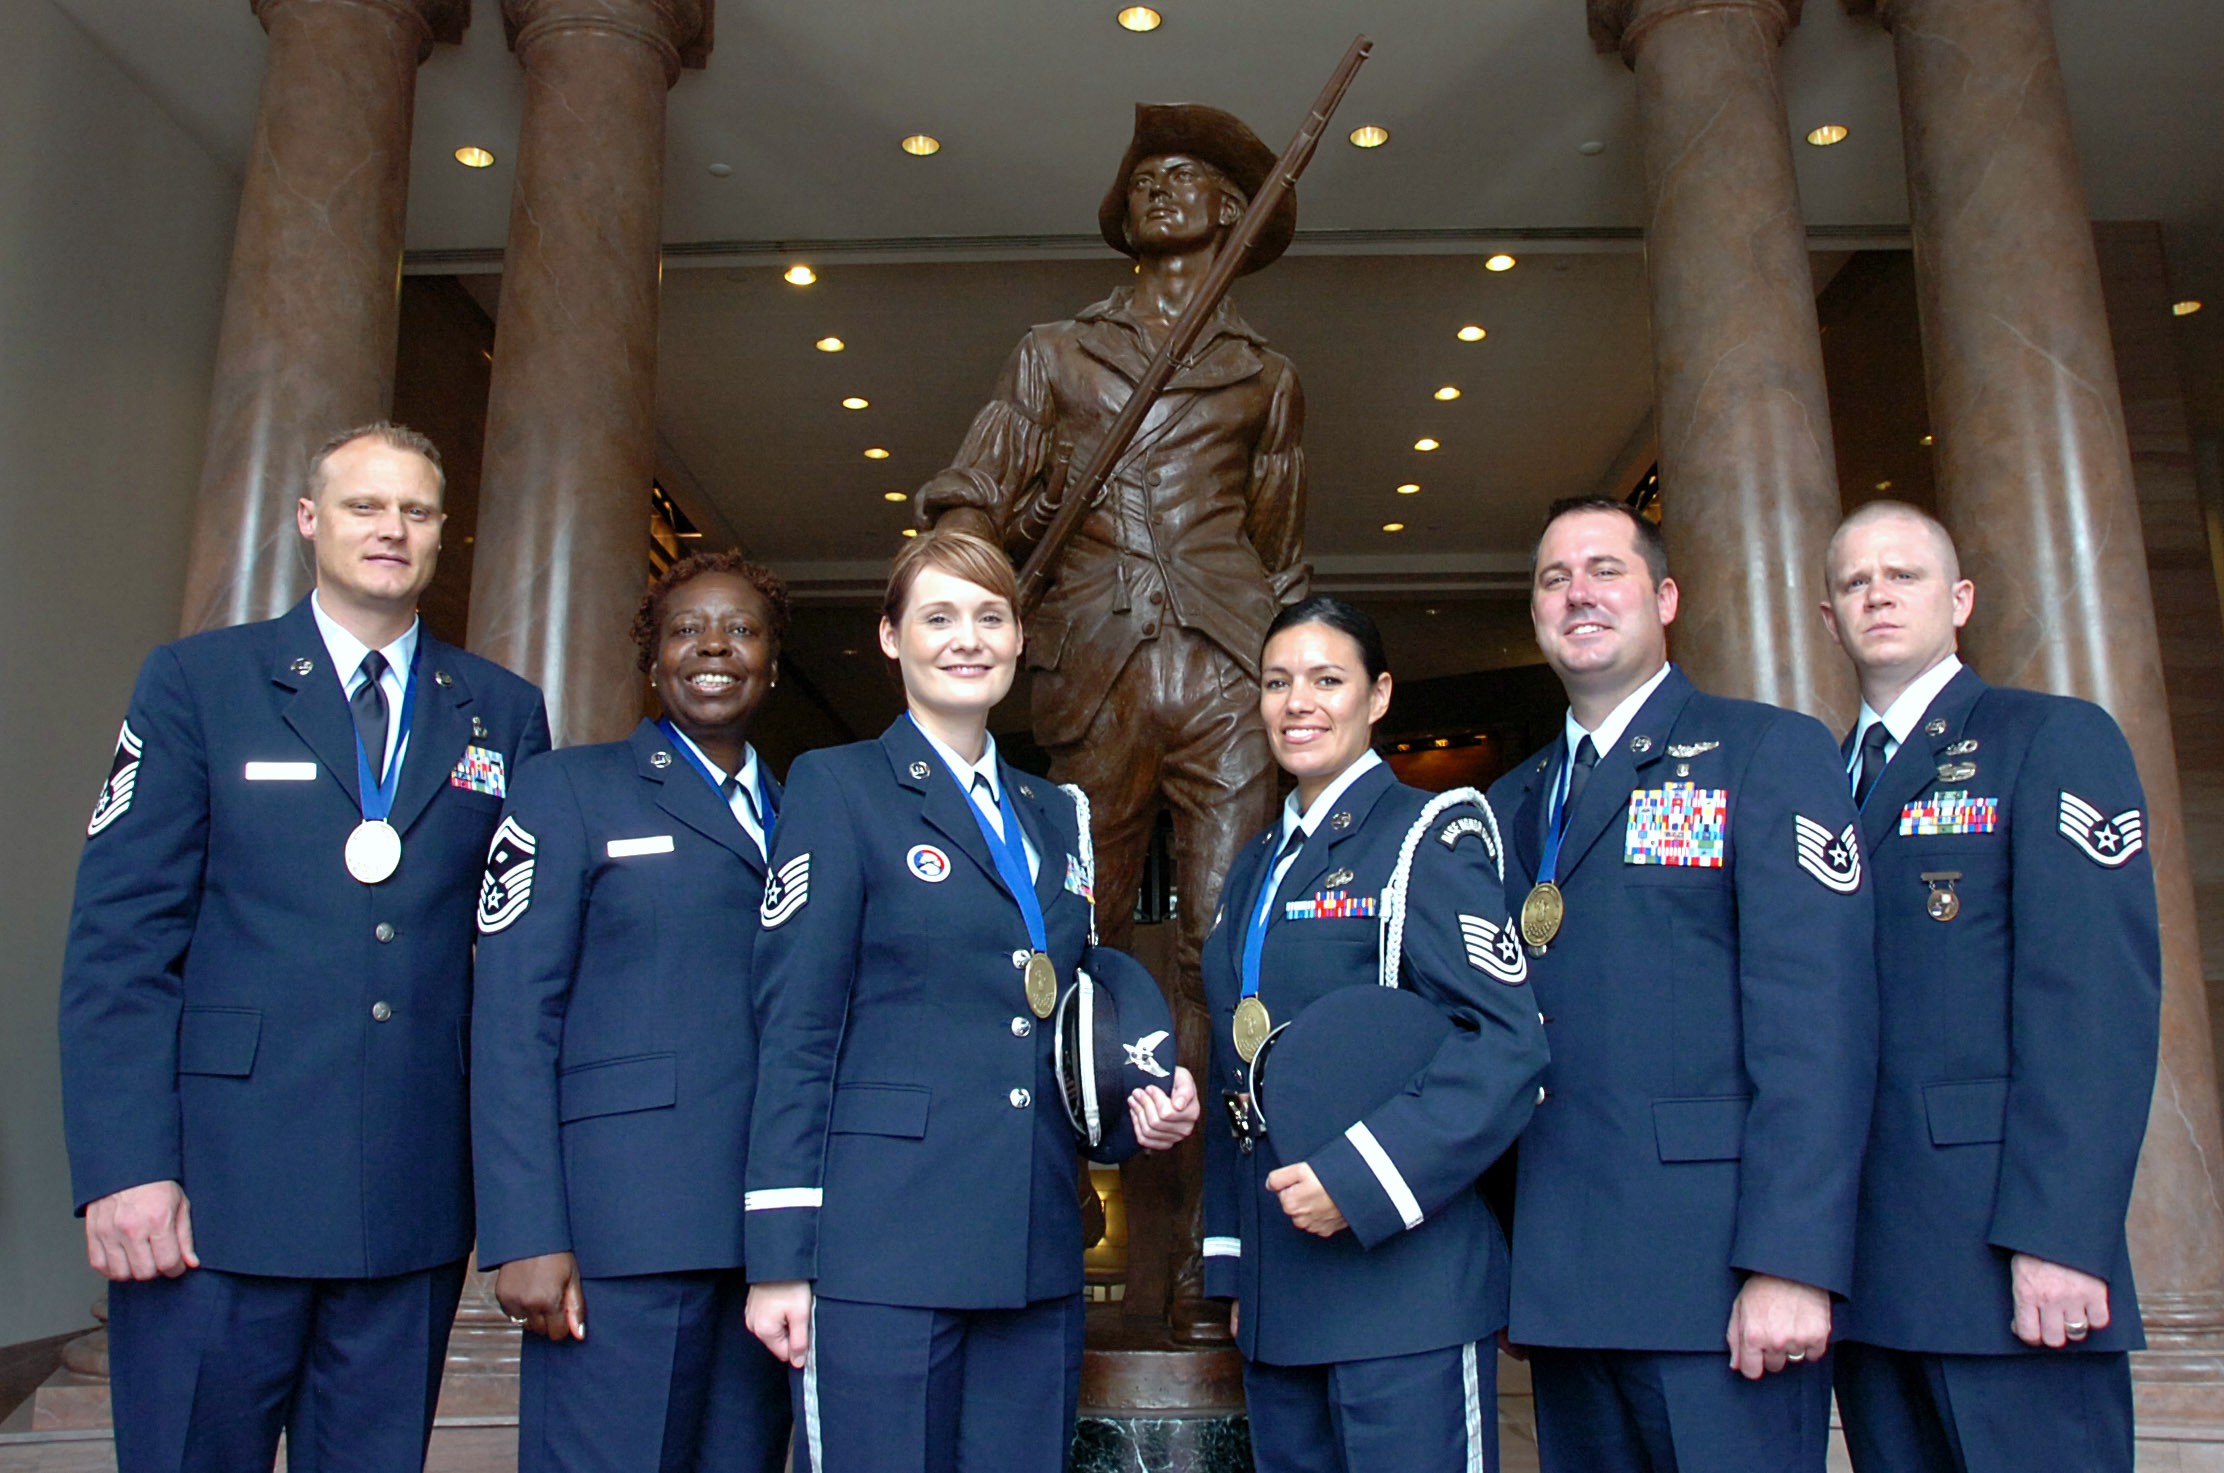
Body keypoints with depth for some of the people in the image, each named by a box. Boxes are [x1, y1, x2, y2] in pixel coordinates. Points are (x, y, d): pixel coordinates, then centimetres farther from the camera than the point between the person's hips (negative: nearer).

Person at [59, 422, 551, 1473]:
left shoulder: (504, 713, 9)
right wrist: (124, 1167, -11)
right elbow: (119, 940, -3)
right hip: (217, 1190, -2)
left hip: (417, 1196, 2)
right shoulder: (194, 682, 4)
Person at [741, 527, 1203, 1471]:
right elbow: (795, 1030, -7)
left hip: (1037, 1255, 5)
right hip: (882, 1244, -5)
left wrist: (1142, 1101, 2)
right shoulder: (836, 786, -1)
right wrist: (780, 1260, -11)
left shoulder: (1056, 815, 16)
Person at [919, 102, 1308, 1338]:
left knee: (1226, 946, -10)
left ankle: (1213, 1259, -7)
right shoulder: (1055, 353, 22)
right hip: (1093, 665, 0)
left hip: (1226, 665, 0)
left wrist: (1287, 685, 13)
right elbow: (978, 491, 11)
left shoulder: (1267, 377, 23)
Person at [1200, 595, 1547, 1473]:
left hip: (1402, 1279, -6)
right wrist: (1232, 1267, 15)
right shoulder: (1257, 867, 15)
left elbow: (1509, 1044, -17)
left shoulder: (1428, 837, -6)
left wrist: (1358, 1179, -22)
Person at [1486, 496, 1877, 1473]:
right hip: (1561, 1279, 5)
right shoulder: (1511, 805, 16)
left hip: (1714, 1268, -5)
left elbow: (1817, 1018, -10)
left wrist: (1790, 1262, -18)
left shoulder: (1770, 752, 0)